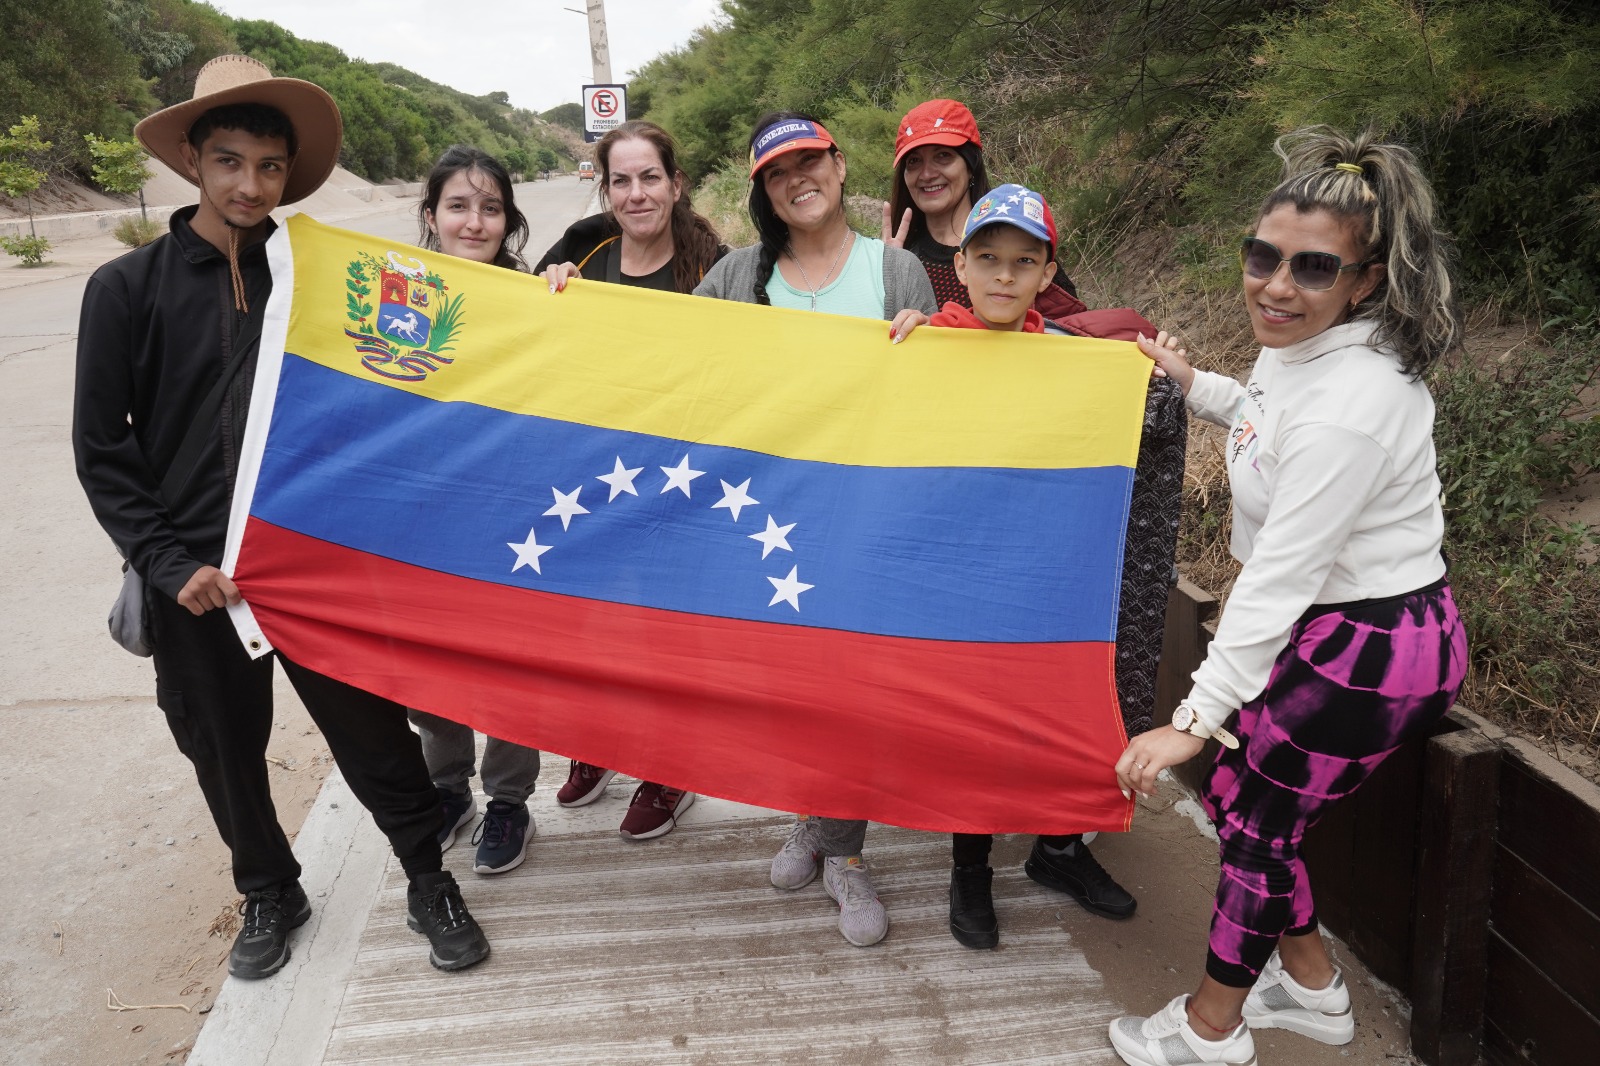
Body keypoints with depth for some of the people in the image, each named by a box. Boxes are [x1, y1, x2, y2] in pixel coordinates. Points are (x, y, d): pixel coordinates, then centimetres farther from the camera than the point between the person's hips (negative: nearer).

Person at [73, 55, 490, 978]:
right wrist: (171, 564, -9)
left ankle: (430, 883, 25)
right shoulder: (128, 289, -2)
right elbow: (102, 452, -1)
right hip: (198, 580, 1)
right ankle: (269, 894, 39)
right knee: (227, 754, 15)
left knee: (374, 731, 4)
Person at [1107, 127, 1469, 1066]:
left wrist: (1195, 720, -25)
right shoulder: (1304, 343, 0)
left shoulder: (1348, 412, -30)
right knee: (1242, 797, 18)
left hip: (1369, 654, -10)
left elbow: (1280, 577, -29)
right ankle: (1311, 985, 40)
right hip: (1350, 627, 10)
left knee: (1255, 816, 6)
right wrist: (1196, 384, 16)